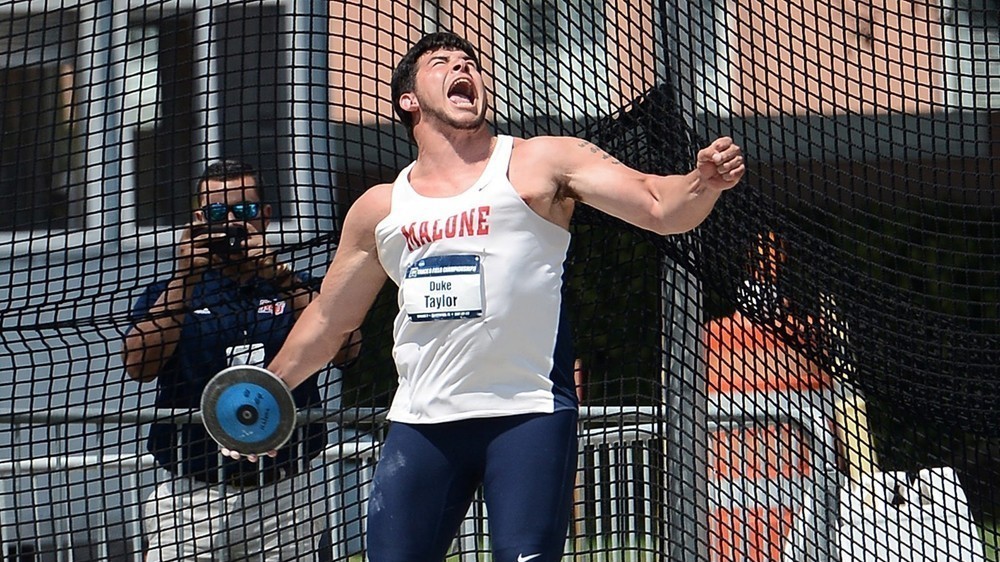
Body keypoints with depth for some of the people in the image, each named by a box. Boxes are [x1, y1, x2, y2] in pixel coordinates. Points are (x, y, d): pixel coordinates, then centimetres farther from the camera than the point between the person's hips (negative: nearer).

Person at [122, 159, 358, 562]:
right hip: (193, 499, -1)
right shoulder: (170, 294, 12)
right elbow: (138, 365, -6)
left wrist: (279, 277, -14)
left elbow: (343, 350, -6)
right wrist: (185, 279, -9)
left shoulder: (294, 289, 12)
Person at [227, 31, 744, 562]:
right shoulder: (379, 208, 14)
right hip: (421, 420, 4)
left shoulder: (541, 163, 4)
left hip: (528, 413, -4)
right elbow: (328, 320, 26)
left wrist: (703, 182, -26)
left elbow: (659, 206, -6)